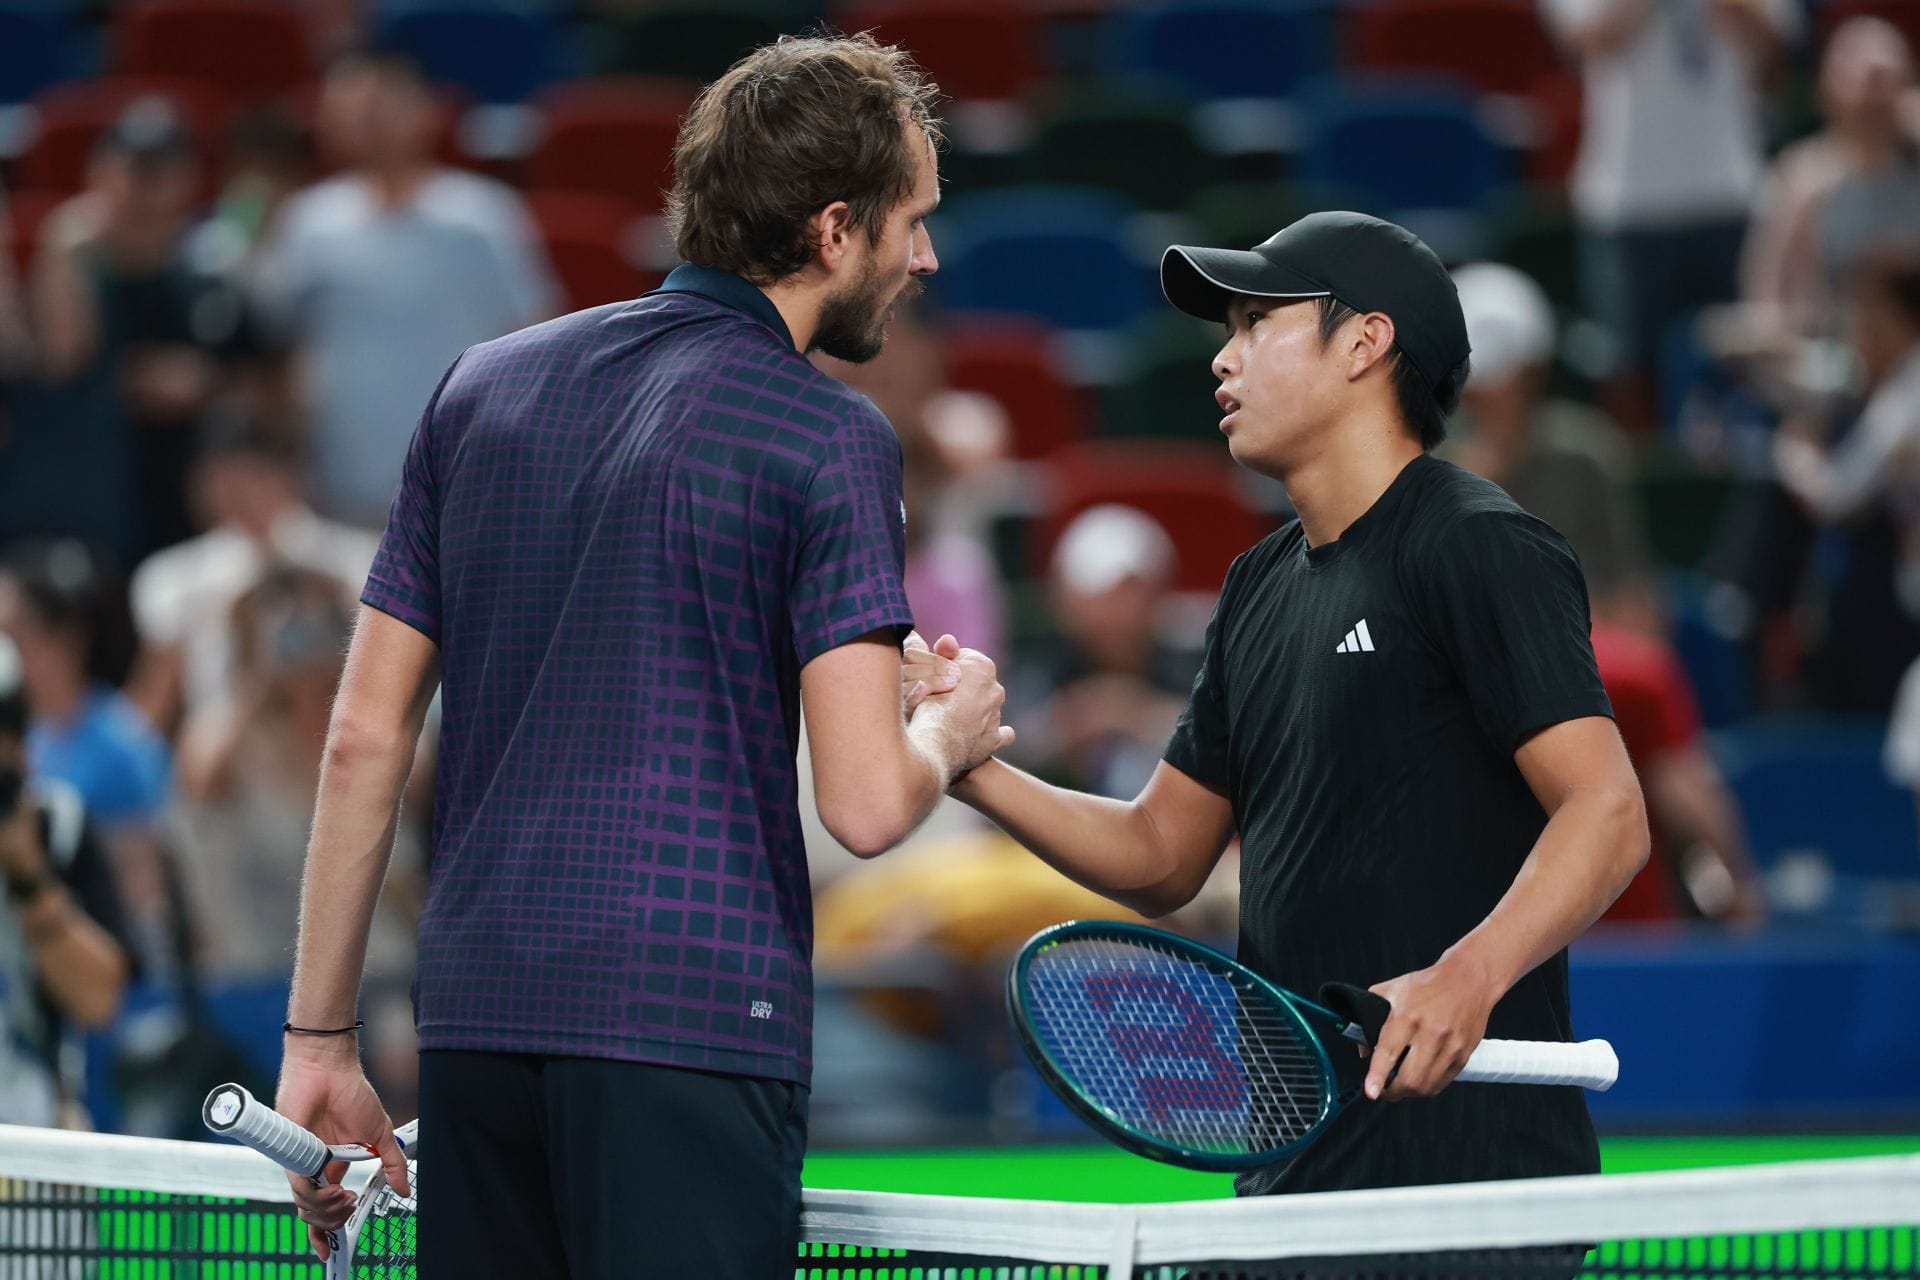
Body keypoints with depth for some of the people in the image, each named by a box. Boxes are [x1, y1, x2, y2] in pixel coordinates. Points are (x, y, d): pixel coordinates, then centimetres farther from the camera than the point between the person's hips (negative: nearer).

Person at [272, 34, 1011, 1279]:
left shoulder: (483, 386, 13)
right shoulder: (830, 438, -4)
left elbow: (365, 738, 12)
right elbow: (866, 803, -12)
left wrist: (320, 1038, 15)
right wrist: (949, 728, 11)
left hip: (473, 1022, 6)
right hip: (688, 1025, -6)